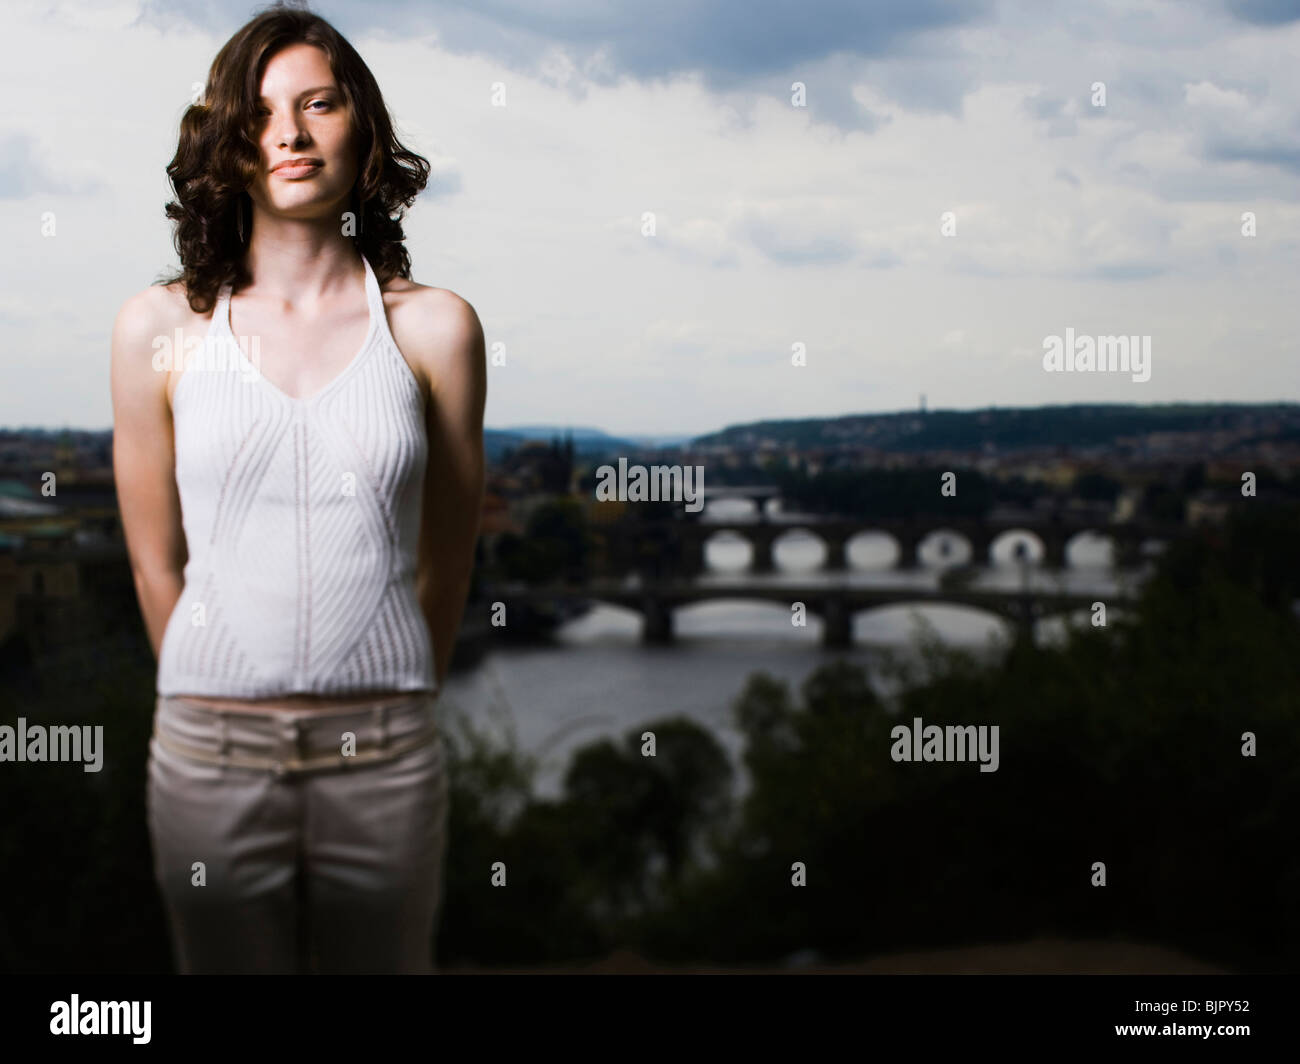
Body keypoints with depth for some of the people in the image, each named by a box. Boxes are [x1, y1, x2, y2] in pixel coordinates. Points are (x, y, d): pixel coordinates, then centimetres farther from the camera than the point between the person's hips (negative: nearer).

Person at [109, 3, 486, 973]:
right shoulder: (159, 330, 1)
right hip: (212, 754, 0)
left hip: (386, 757, 0)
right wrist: (218, 710, 11)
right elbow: (156, 562, 7)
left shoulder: (434, 327, 0)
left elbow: (448, 557, 7)